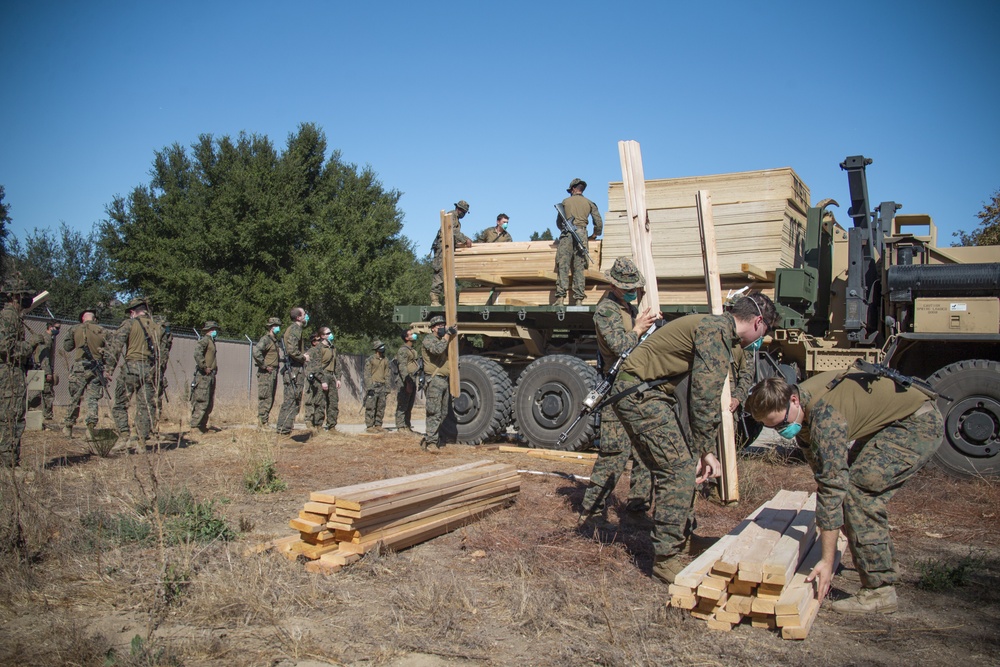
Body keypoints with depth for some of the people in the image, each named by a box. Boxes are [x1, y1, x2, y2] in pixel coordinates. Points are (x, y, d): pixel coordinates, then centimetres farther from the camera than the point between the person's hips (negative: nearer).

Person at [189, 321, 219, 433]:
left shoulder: (211, 341, 20)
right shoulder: (204, 340, -9)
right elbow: (197, 353, -26)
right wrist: (204, 367, -22)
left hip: (211, 376, 10)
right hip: (204, 376, -10)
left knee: (209, 403, 11)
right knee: (202, 402, -11)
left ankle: (203, 425, 17)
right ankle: (195, 424, -9)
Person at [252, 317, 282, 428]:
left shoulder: (275, 340, 18)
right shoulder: (265, 339, -11)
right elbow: (255, 352, -27)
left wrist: (281, 359, 14)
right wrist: (265, 366, -20)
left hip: (273, 373, 9)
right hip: (266, 373, -9)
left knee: (270, 399, 11)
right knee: (265, 398, -8)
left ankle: (264, 421, 17)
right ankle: (262, 423, -4)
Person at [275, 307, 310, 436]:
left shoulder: (295, 329, 20)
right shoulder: (295, 330, -12)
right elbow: (292, 350, -23)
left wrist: (304, 354, 8)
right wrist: (304, 357, -10)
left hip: (294, 370, 10)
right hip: (294, 370, -10)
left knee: (290, 401, 12)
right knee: (291, 400, -8)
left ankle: (283, 428, 17)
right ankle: (284, 429, -6)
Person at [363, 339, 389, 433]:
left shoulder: (385, 360, 12)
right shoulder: (370, 360, -5)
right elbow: (367, 375, -8)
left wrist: (387, 388, 11)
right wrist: (369, 387, -15)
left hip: (382, 387, 6)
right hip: (373, 386, -6)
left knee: (381, 407, 7)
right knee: (371, 408, -5)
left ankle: (378, 425, 15)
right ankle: (370, 427, -3)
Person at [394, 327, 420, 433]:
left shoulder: (412, 350, 19)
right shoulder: (402, 350, -10)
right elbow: (402, 368, -17)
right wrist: (407, 382, -22)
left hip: (412, 380, 9)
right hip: (405, 381, -9)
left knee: (409, 405, 12)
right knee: (402, 405, -6)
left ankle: (407, 426, 18)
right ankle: (401, 426, -3)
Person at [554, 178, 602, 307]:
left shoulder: (565, 201, 15)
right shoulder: (589, 203, 15)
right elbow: (599, 223, 9)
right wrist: (594, 236, 25)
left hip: (567, 234, -1)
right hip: (581, 234, 1)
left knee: (562, 266, -5)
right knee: (579, 268, 1)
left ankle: (560, 298, -15)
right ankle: (578, 300, -5)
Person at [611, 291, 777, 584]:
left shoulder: (724, 336, 17)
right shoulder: (716, 330, -16)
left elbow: (706, 395, 19)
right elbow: (705, 396, -19)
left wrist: (703, 451, 15)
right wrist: (706, 451, -12)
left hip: (654, 395, 10)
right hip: (639, 394, -10)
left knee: (681, 467, 15)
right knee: (679, 469, -11)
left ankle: (683, 536, 30)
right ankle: (665, 559, -4)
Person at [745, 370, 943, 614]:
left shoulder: (824, 415, -31)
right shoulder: (801, 409, -3)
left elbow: (832, 484, -32)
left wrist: (827, 561, -28)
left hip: (920, 423, -10)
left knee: (858, 487, -20)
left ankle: (879, 590, -13)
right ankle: (882, 570, 24)